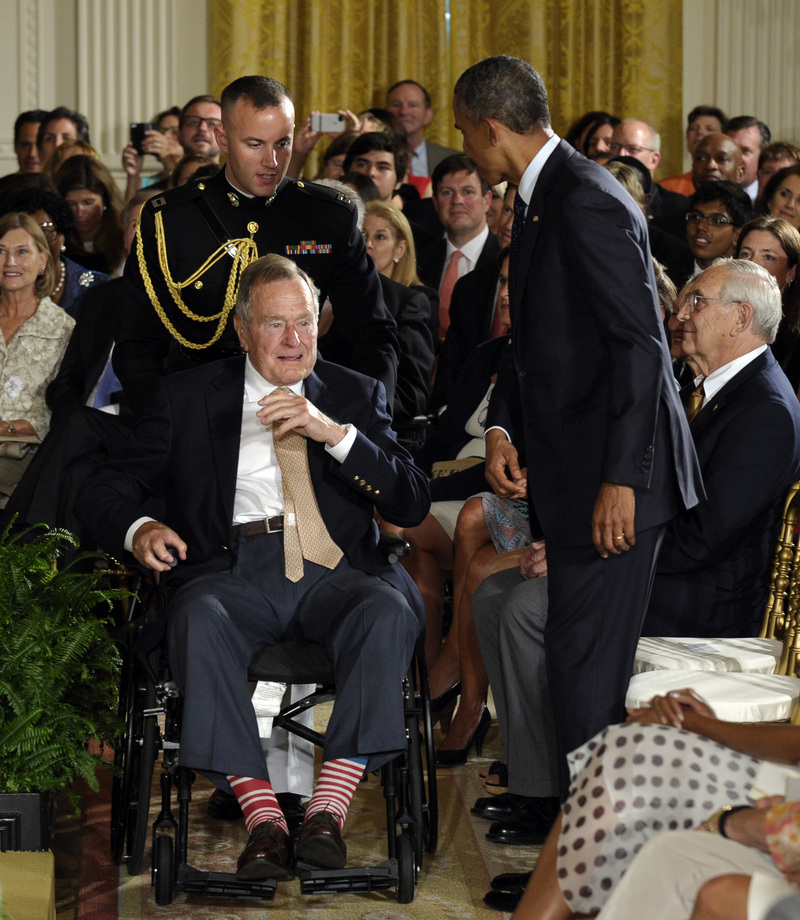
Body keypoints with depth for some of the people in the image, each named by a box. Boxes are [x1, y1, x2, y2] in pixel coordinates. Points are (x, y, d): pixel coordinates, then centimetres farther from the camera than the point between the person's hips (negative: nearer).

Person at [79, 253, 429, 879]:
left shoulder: (356, 395, 19)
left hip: (334, 571, 1)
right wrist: (138, 529, -11)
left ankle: (328, 808, -35)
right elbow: (108, 491, 14)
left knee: (389, 609, -34)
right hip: (234, 565, 0)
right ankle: (262, 817, -35)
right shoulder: (188, 396, 18)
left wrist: (333, 433, -7)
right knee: (198, 618, -36)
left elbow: (412, 504, 7)